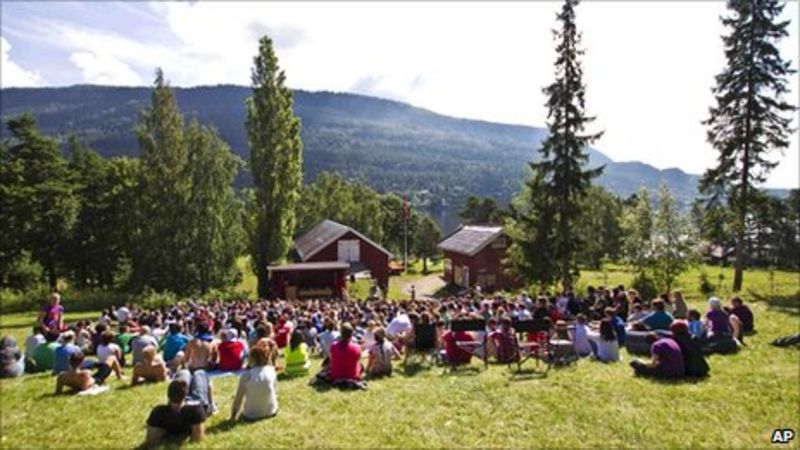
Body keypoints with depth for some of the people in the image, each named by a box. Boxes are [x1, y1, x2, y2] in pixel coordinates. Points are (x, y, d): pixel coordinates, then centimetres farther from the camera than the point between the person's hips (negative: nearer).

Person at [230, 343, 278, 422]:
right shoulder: (271, 371, -12)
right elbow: (275, 391, 0)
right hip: (271, 412, 0)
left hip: (252, 416, 0)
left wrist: (233, 416, 4)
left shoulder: (246, 375, -19)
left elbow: (239, 397, -11)